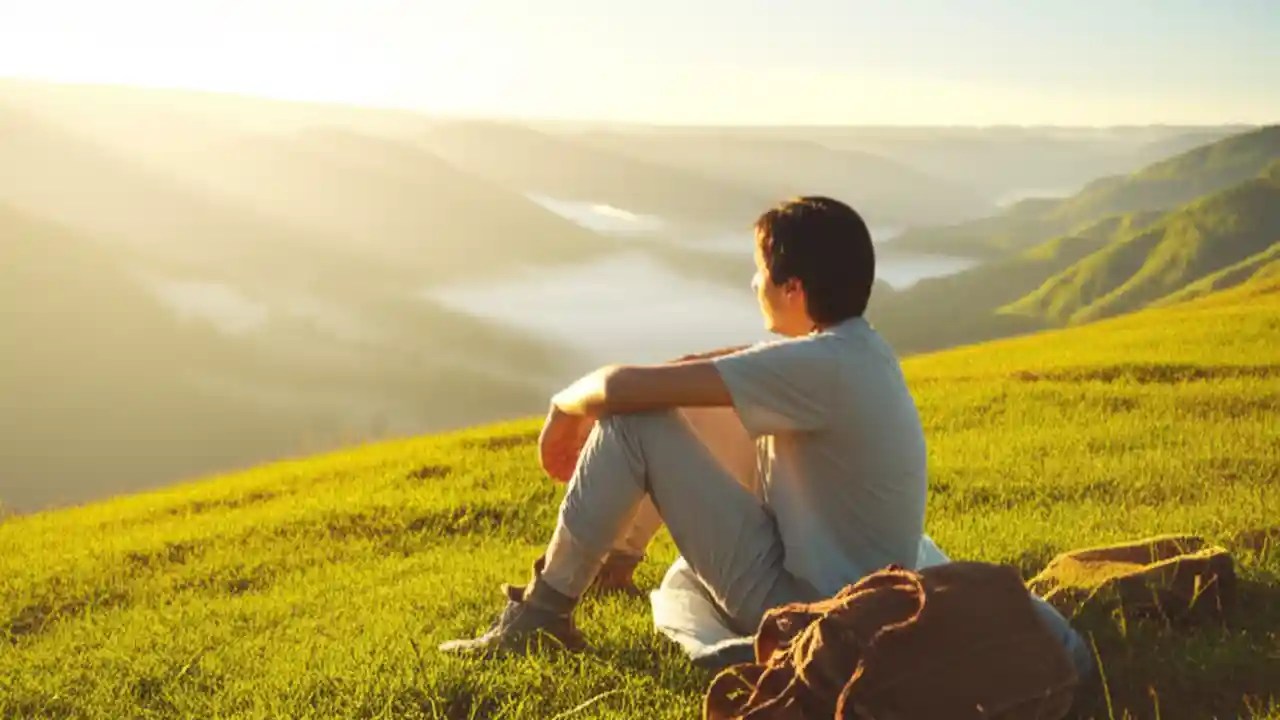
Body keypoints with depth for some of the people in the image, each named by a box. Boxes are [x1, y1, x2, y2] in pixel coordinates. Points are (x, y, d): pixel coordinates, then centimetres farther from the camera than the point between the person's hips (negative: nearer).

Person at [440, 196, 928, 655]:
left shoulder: (822, 366, -25)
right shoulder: (850, 347, 3)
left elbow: (622, 385, -26)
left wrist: (565, 407, -3)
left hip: (803, 609, -9)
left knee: (632, 420, -14)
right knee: (689, 405, 14)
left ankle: (543, 614, 0)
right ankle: (618, 553, 32)